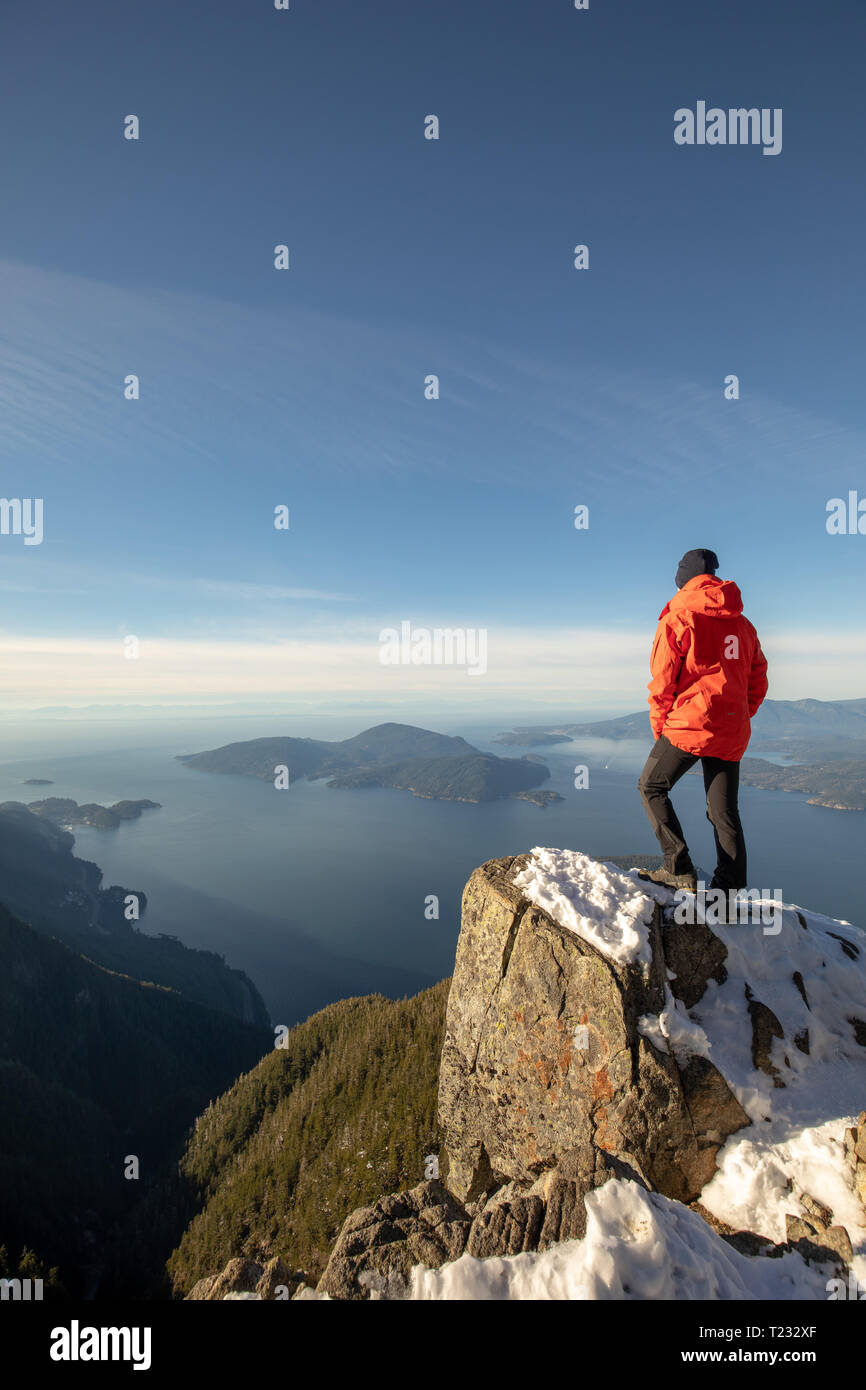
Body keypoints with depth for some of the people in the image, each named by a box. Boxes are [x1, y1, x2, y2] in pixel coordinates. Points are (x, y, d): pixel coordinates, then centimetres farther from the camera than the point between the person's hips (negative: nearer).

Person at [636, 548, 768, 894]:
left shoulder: (677, 619, -6)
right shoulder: (742, 624, 13)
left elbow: (662, 680, -8)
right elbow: (758, 682, 15)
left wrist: (659, 728, 2)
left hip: (689, 725, -6)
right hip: (732, 735, 6)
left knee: (651, 786, 11)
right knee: (724, 811, 12)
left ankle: (680, 868, 3)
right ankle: (729, 888, 15)